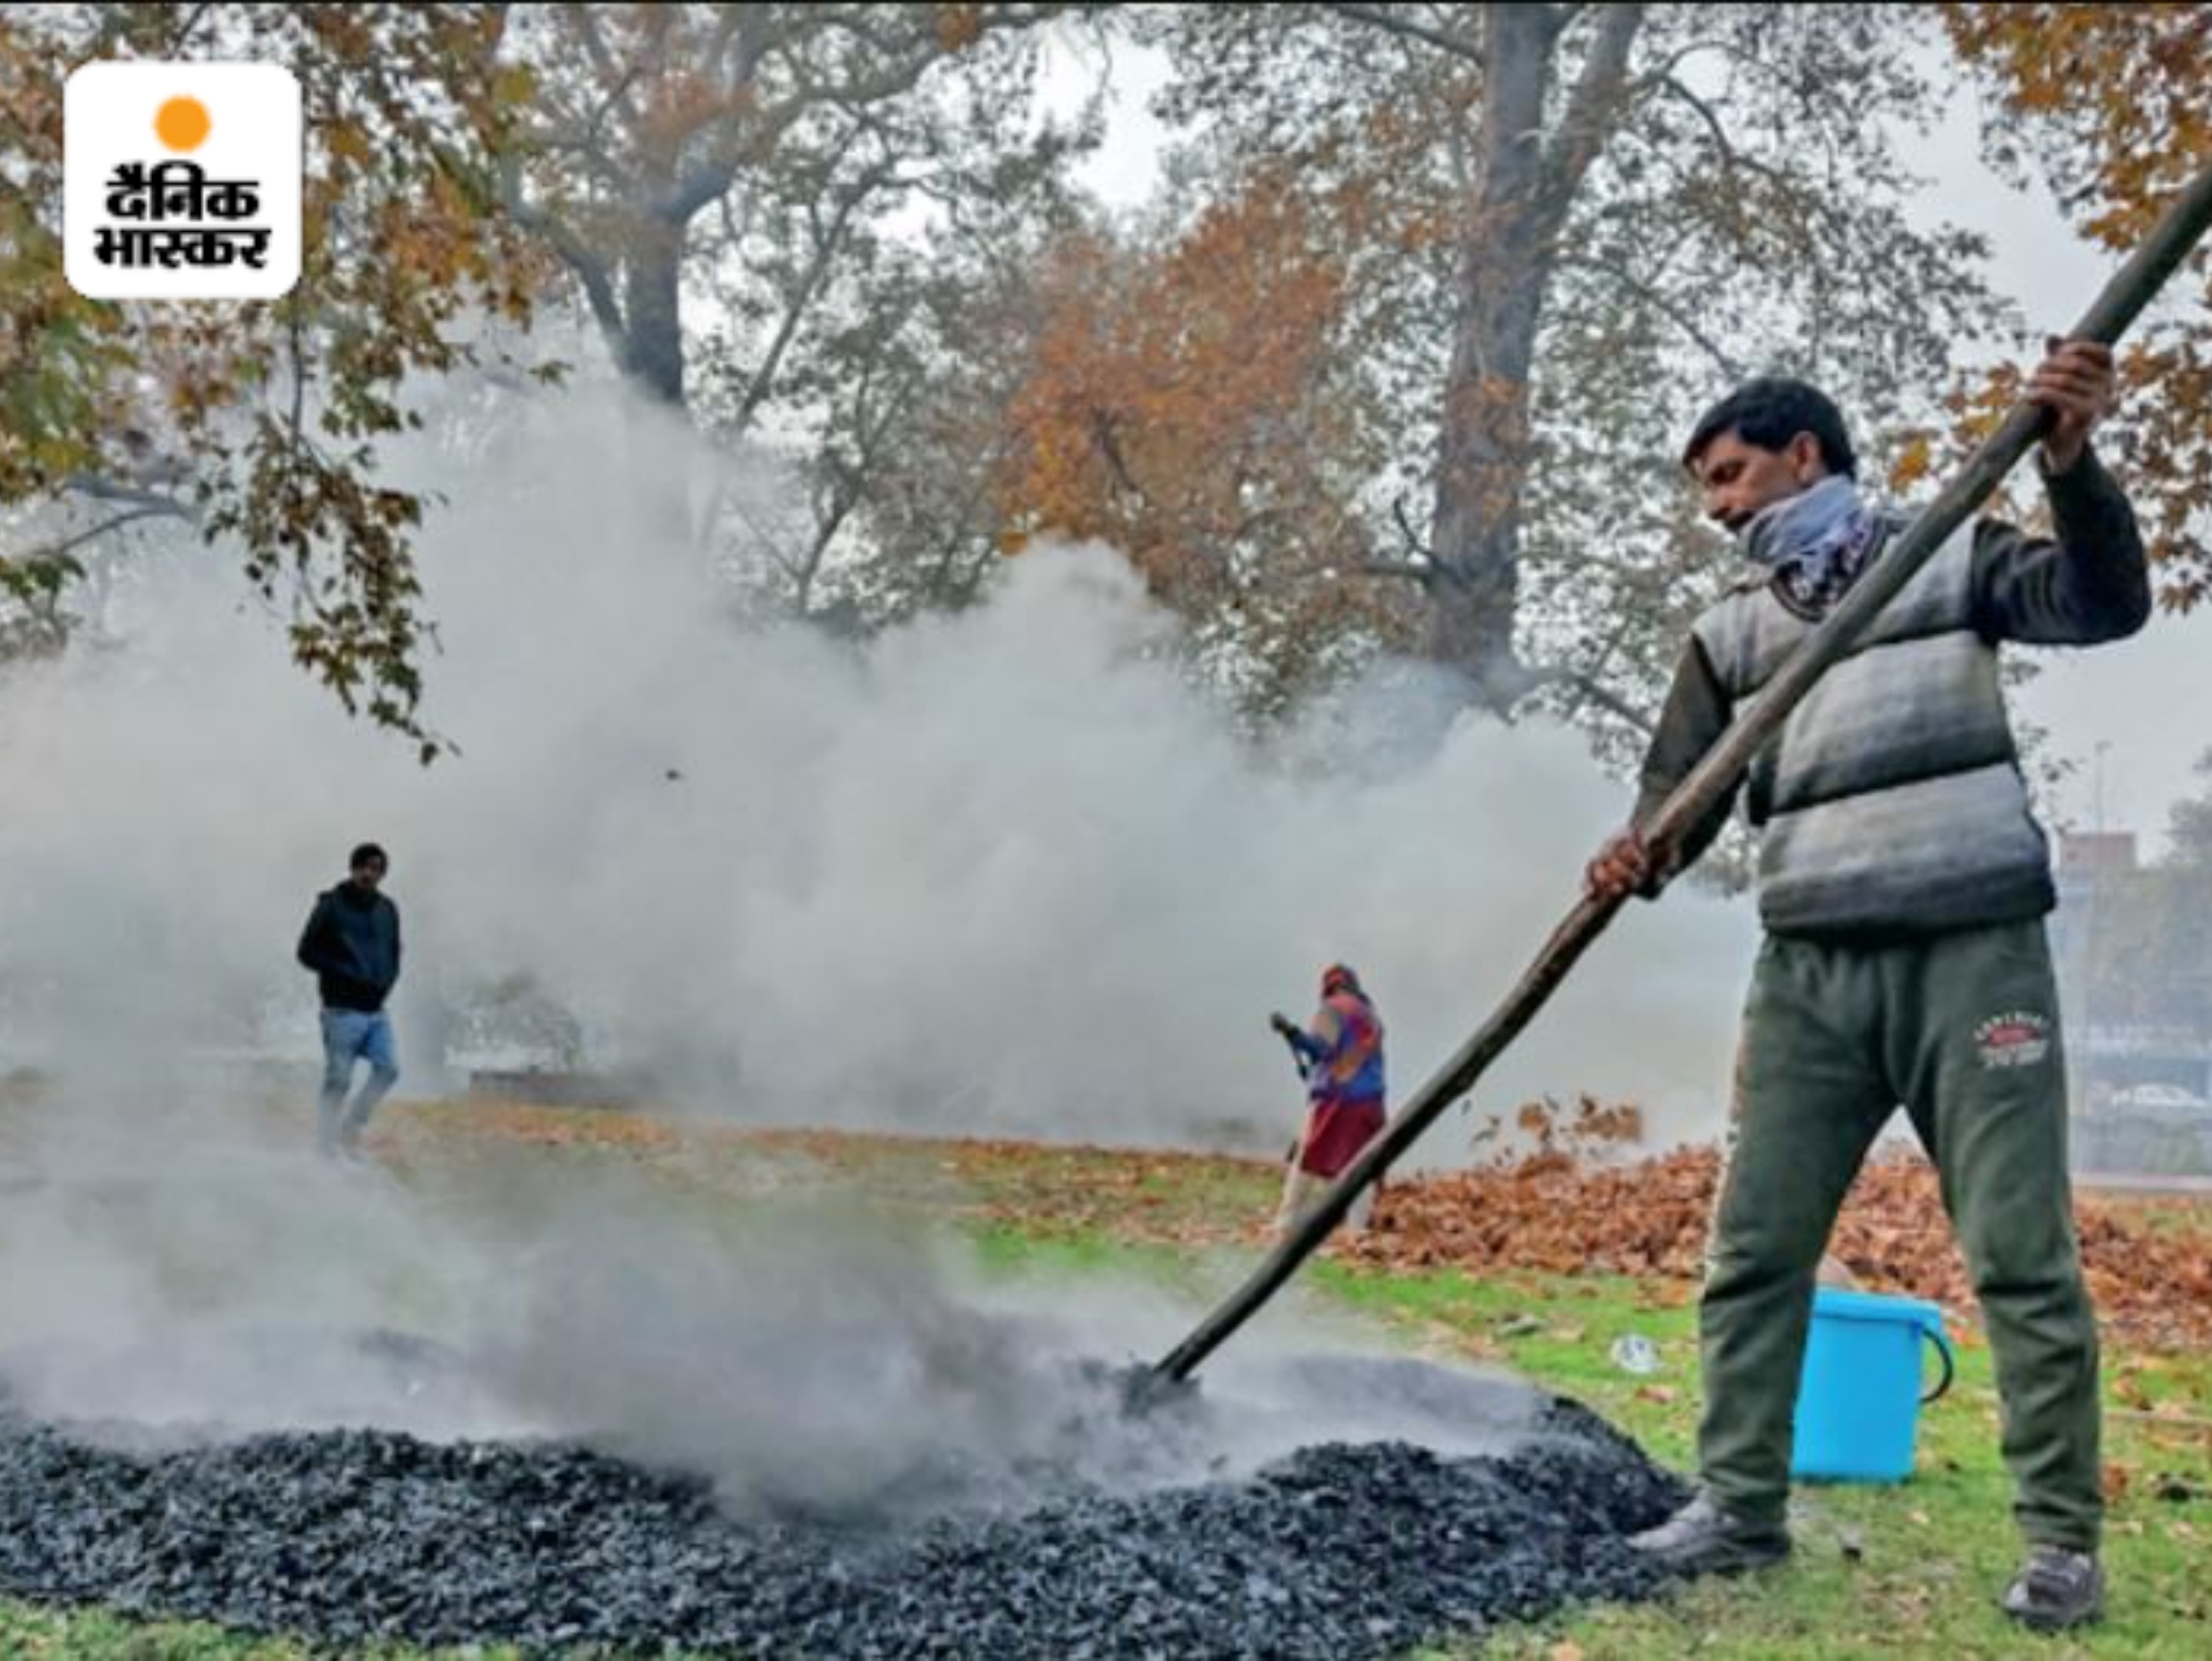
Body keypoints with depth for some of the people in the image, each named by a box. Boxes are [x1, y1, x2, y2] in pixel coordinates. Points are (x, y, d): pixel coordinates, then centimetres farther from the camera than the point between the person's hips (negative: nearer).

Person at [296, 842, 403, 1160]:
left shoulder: (387, 909, 12)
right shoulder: (331, 905, -5)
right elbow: (307, 953, -6)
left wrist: (386, 982, 3)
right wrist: (348, 976, -13)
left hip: (376, 1009, 6)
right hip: (343, 1009, -5)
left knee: (388, 1069, -5)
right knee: (338, 1080, -3)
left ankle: (351, 1130, 11)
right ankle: (326, 1145, 8)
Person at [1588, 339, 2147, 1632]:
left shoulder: (1952, 558, 7)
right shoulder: (1728, 635, 15)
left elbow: (2106, 605, -8)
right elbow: (1681, 786, 4)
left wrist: (2070, 461, -24)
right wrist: (1641, 856, -18)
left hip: (1973, 950, -4)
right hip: (1813, 970, 4)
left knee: (2022, 1254, -2)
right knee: (1753, 1248, 4)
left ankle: (2064, 1542, 7)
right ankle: (1741, 1508, 16)